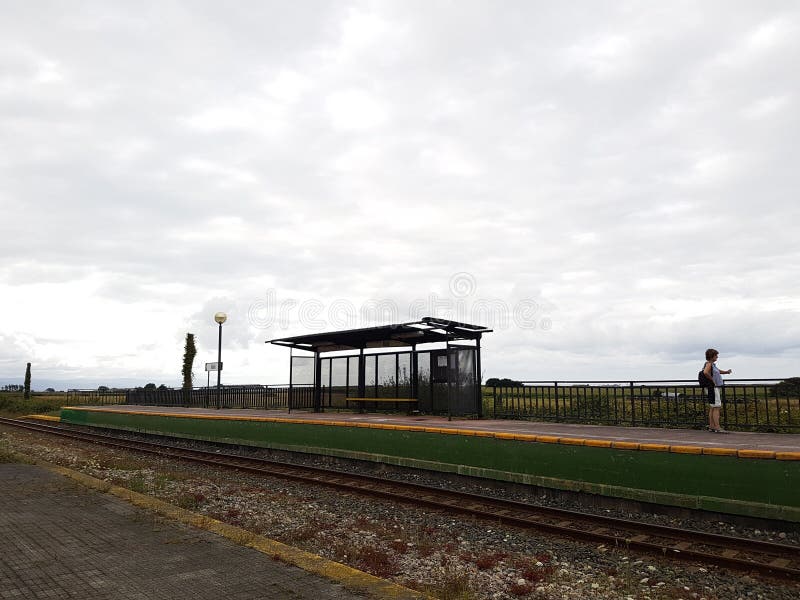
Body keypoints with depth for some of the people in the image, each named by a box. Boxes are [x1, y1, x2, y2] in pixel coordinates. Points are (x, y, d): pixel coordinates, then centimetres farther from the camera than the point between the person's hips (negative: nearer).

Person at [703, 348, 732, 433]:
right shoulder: (708, 364, -14)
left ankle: (711, 426, 14)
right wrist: (712, 380, -21)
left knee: (712, 408, 10)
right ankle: (717, 427, -12)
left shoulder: (712, 364, 16)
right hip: (713, 388, -10)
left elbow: (718, 371, 32)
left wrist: (726, 372, 14)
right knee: (716, 408, -11)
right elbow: (705, 372, -33)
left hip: (717, 388, 10)